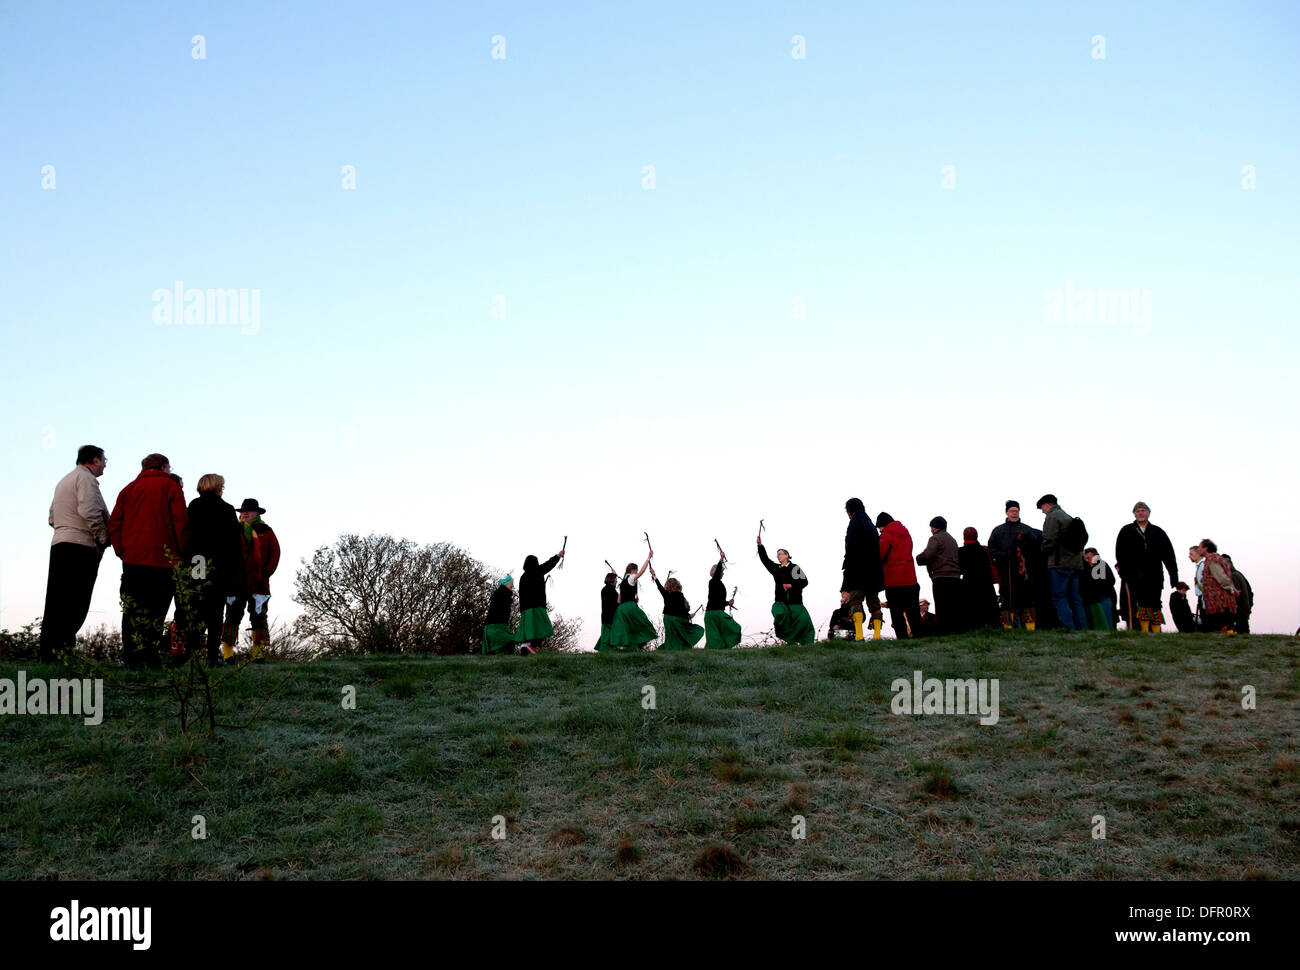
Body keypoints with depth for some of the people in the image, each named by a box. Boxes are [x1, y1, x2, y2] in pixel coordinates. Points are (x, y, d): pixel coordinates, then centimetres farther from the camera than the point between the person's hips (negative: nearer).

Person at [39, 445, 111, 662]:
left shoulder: (63, 481, 25)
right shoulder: (86, 478, -5)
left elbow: (52, 518, 26)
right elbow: (88, 511, -19)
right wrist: (104, 537, -10)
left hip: (58, 544, 9)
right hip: (81, 546, -9)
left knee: (56, 602, 8)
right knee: (74, 604, -10)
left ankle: (48, 654, 8)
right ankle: (61, 652, -14)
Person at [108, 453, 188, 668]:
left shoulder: (128, 489, 16)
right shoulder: (170, 487, 3)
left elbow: (114, 523, 11)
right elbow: (180, 522, -6)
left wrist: (121, 550, 11)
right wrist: (180, 552, 2)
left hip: (131, 559, 4)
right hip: (162, 560, -4)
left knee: (133, 610, 4)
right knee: (155, 610, -4)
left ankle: (132, 656, -1)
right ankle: (149, 657, -10)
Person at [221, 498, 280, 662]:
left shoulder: (266, 531, 9)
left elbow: (275, 552, 6)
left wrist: (266, 572, -5)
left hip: (258, 583, 0)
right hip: (236, 582, 0)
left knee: (259, 617, -1)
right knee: (233, 616, -1)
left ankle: (258, 653, 4)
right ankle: (227, 652, 2)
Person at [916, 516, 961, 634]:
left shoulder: (935, 538, -2)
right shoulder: (952, 539, 25)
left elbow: (927, 555, -13)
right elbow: (956, 558, 24)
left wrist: (918, 559, 4)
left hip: (941, 577, -8)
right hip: (956, 577, 8)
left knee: (942, 608, -8)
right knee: (955, 607, 7)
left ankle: (944, 632, -12)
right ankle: (957, 630, 5)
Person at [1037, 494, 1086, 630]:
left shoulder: (1052, 517, -7)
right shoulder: (1069, 517, 22)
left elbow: (1049, 541, -15)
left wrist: (1044, 552, 2)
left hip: (1060, 563, -9)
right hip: (1075, 562, 9)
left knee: (1059, 596, -8)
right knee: (1075, 597, 9)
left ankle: (1068, 627, -16)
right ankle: (1080, 628, 7)